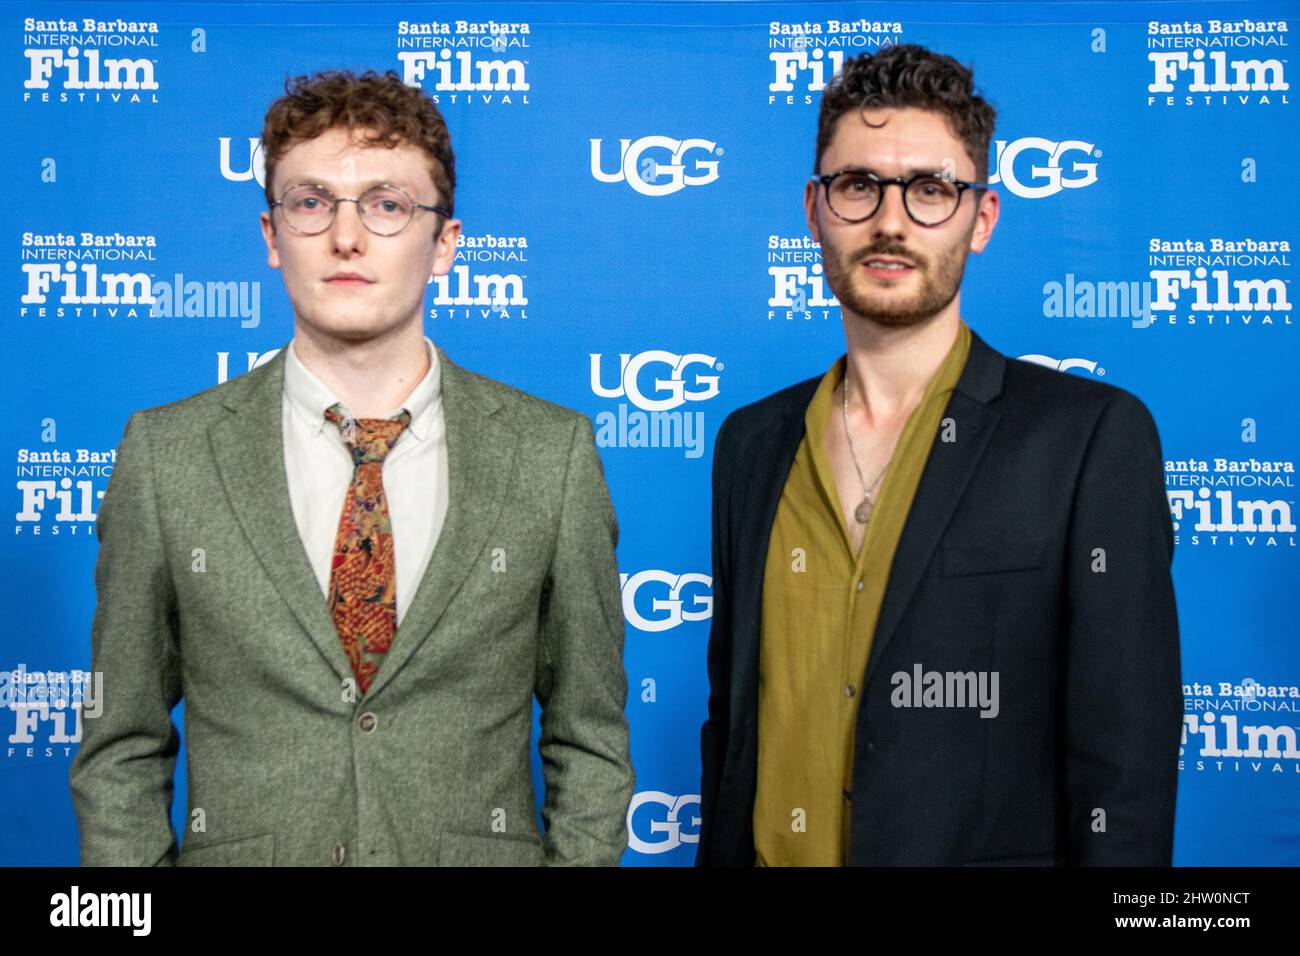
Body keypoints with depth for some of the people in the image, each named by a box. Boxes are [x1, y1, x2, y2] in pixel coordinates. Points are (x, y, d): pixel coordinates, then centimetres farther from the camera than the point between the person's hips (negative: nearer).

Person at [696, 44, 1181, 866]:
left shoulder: (1094, 436, -11)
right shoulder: (753, 441, 3)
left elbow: (1126, 766, -13)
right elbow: (734, 719, 8)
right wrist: (717, 853, 3)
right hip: (770, 856, 5)